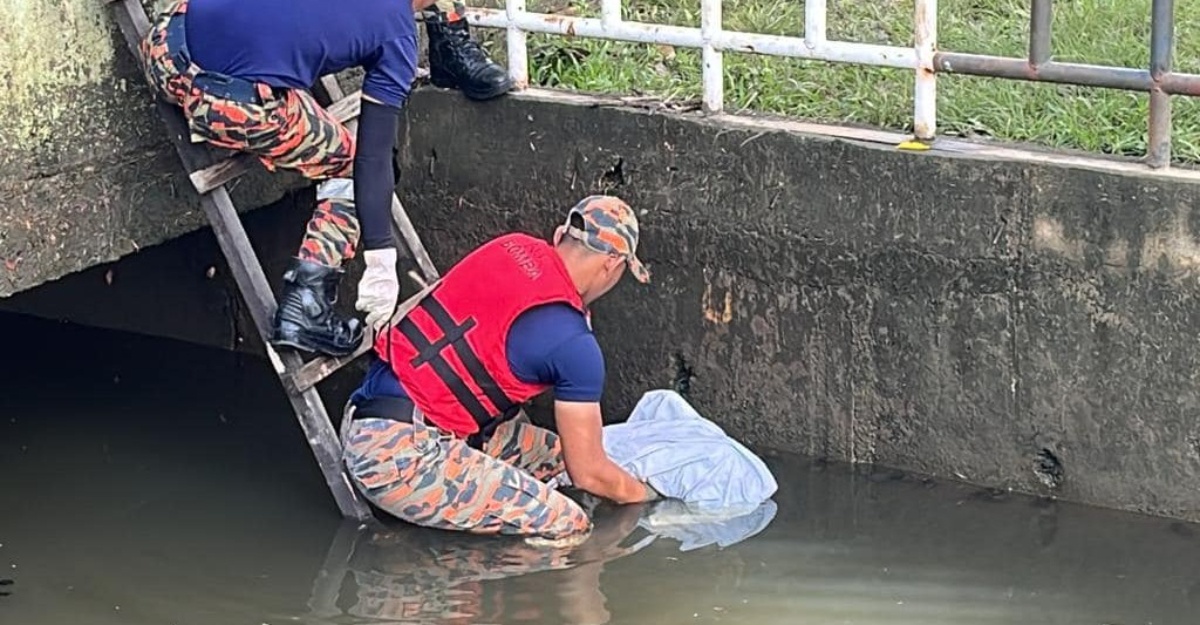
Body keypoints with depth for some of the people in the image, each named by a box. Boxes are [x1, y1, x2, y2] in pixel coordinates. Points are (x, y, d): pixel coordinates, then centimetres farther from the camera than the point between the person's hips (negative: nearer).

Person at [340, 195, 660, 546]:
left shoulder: (513, 247, 11)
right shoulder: (572, 342, -11)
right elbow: (588, 474, -2)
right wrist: (648, 496, 18)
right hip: (400, 457, -9)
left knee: (552, 452, 16)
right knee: (568, 529, -12)